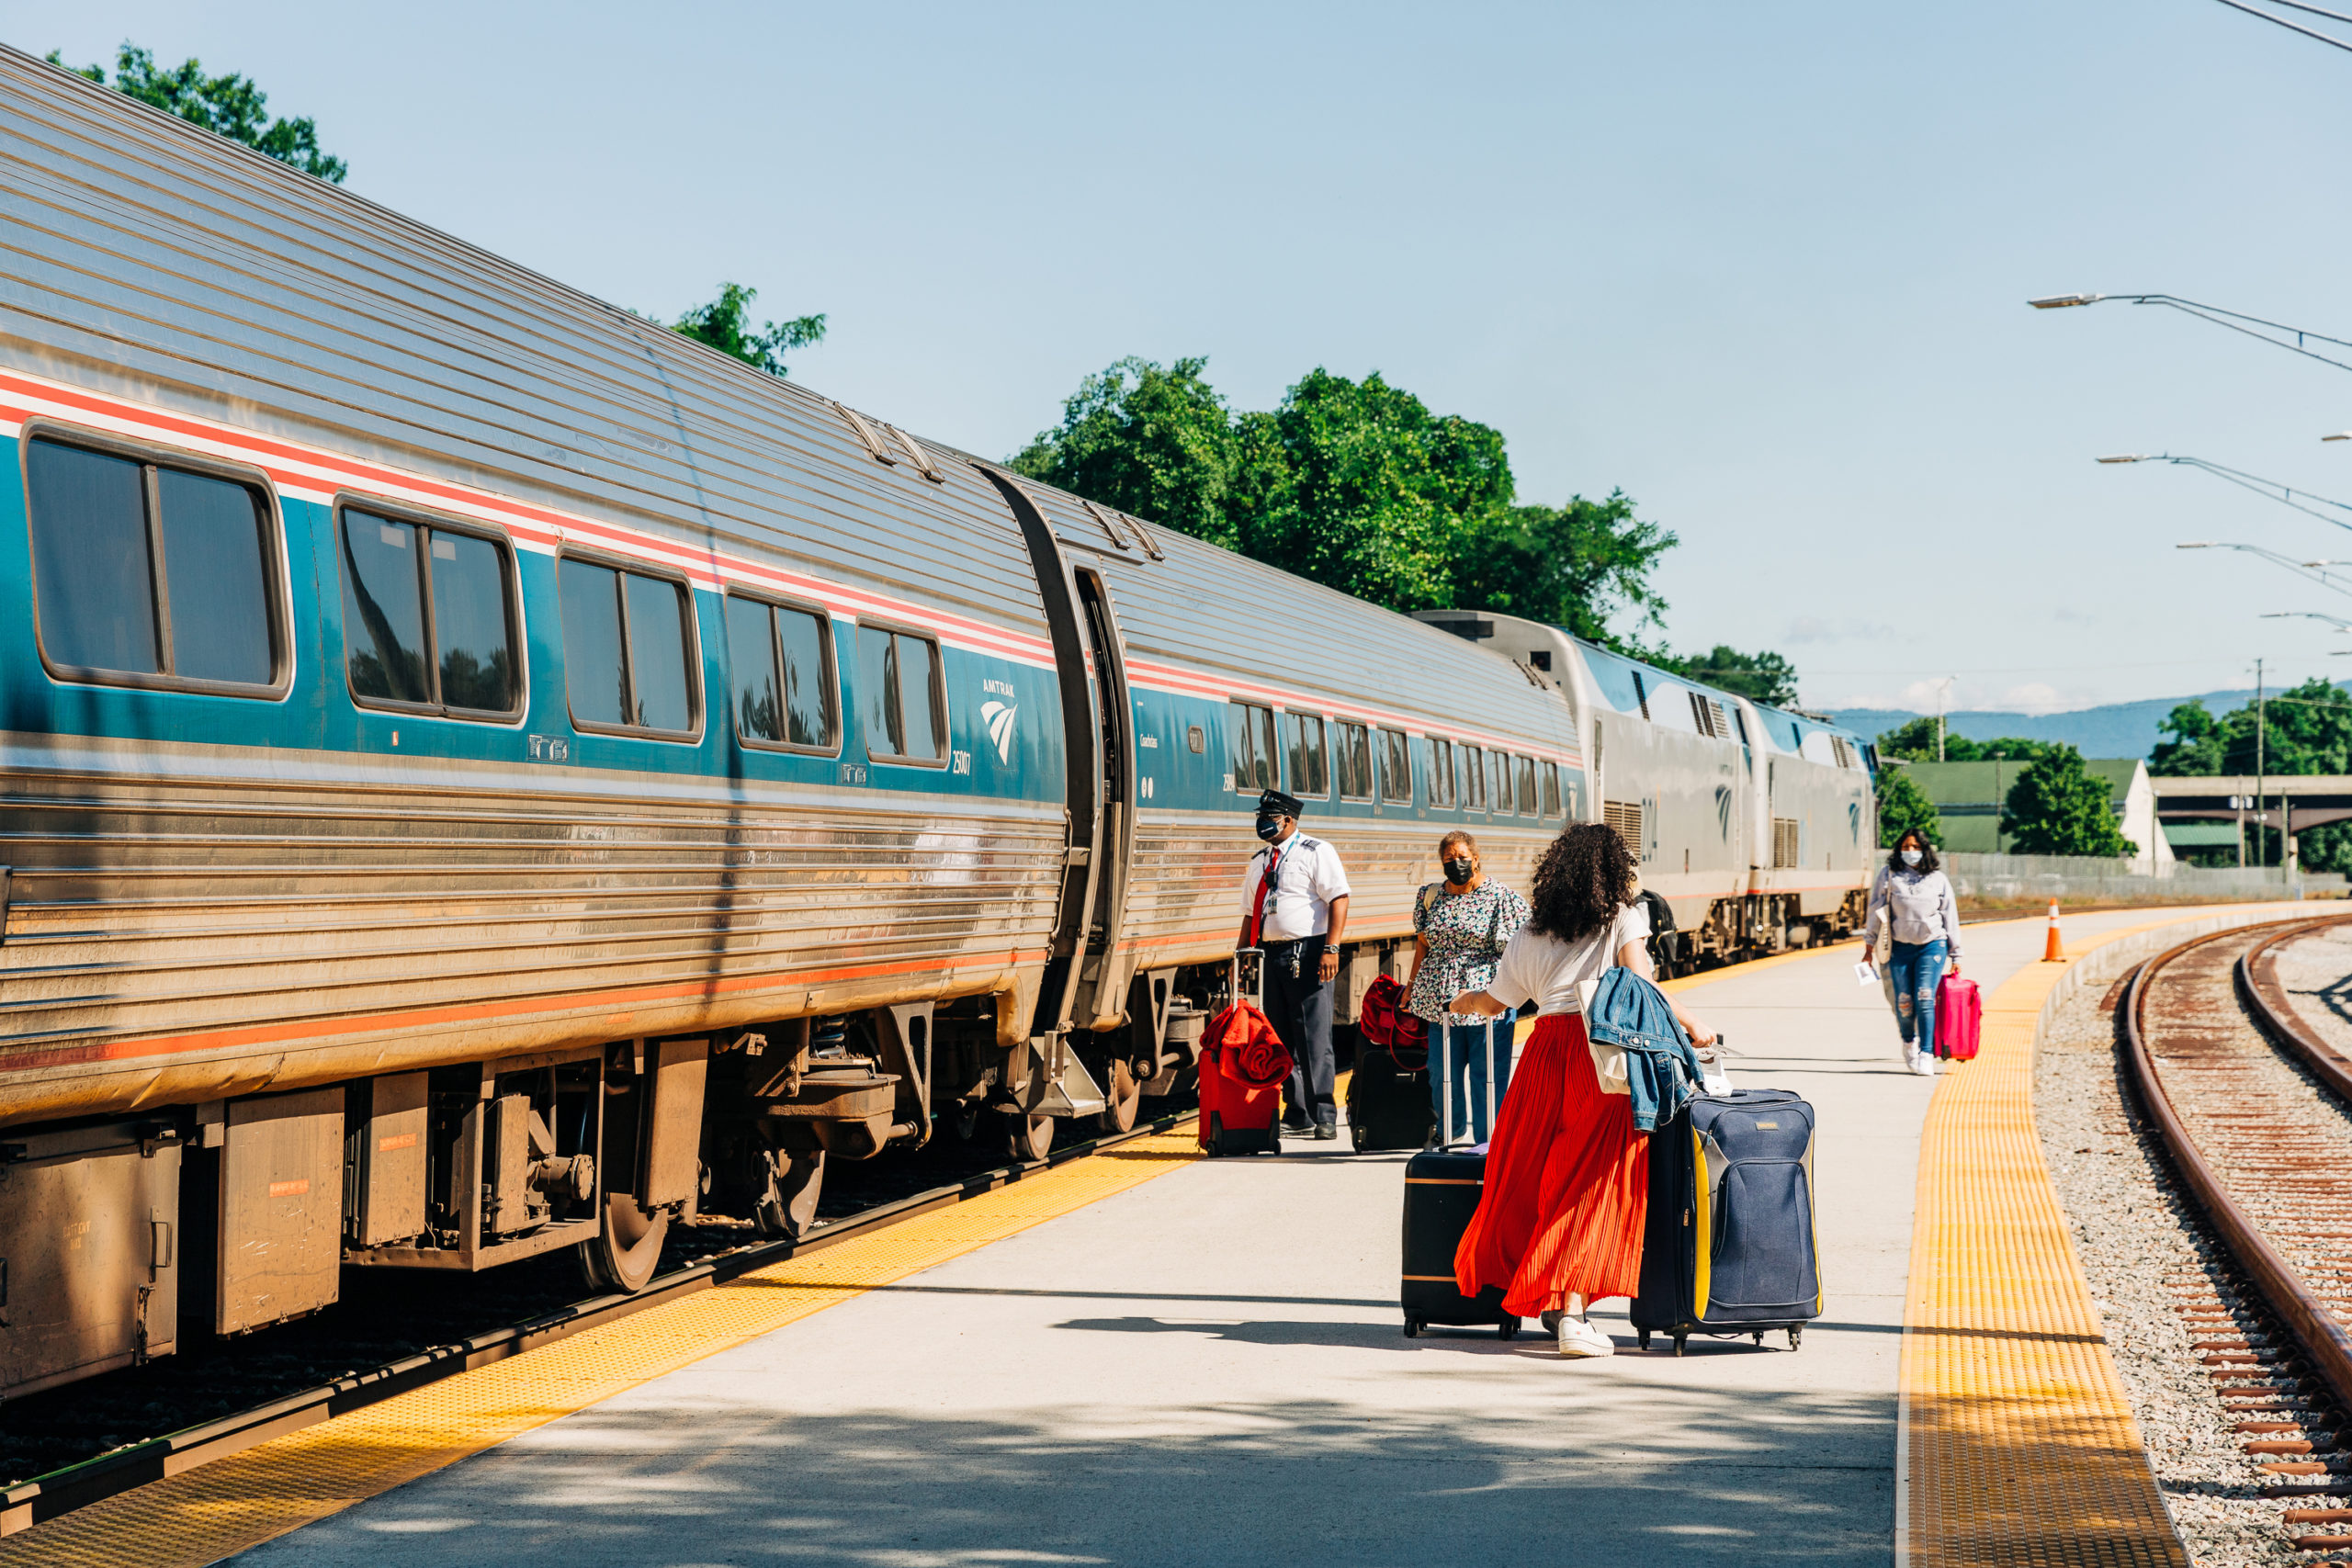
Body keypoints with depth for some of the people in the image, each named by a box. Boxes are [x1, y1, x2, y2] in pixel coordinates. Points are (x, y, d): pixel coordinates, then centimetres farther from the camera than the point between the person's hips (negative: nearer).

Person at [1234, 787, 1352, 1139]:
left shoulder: (1316, 853, -3)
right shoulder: (1260, 861, 19)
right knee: (1280, 1040, 8)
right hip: (1270, 955, 7)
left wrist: (1331, 949, -19)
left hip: (1307, 955, -7)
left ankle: (1324, 1117, -6)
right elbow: (1251, 913, 23)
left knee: (1314, 1040, -8)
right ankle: (1297, 1114, 14)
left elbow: (1338, 899, -10)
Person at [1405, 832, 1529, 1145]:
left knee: (1487, 1074, -3)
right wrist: (1412, 985, 19)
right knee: (1442, 1073, 6)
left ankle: (1488, 1141, 6)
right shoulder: (1431, 896, 12)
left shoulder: (1500, 898, -1)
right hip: (1441, 999, 4)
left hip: (1486, 996, -4)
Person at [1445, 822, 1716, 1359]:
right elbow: (1640, 986, -8)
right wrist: (1690, 1025, 1)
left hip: (1546, 1049, 4)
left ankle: (1547, 1300, 20)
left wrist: (1462, 1003, 47)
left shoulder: (1531, 933, 16)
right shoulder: (1623, 916, 5)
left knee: (1533, 1175, 14)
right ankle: (1572, 1311, -11)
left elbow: (1495, 1000, 26)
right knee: (1593, 1182, -4)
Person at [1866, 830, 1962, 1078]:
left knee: (1925, 999, -14)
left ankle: (1926, 1055, -12)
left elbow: (1950, 918, 11)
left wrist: (1955, 955, 11)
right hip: (1901, 947, 1)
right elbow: (1877, 909, 8)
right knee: (1904, 1002, -3)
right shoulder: (1888, 876, 4)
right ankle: (1909, 1041, 27)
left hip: (1932, 946, -1)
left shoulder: (1938, 880, 7)